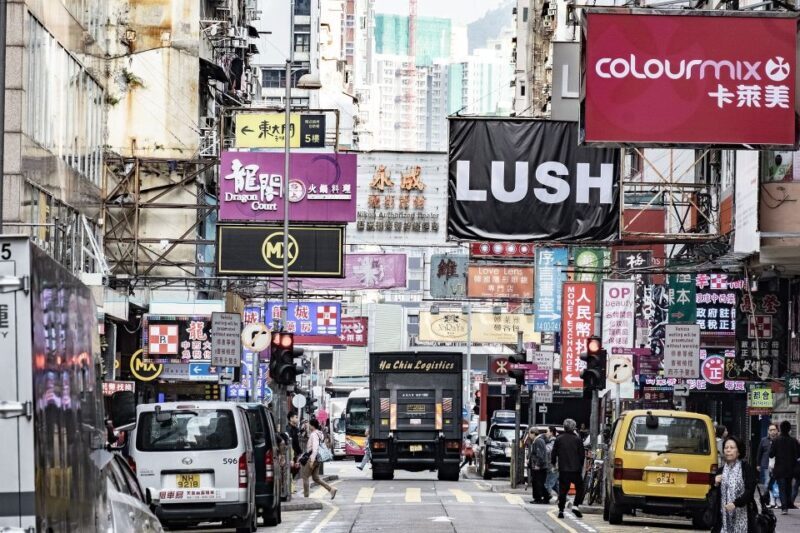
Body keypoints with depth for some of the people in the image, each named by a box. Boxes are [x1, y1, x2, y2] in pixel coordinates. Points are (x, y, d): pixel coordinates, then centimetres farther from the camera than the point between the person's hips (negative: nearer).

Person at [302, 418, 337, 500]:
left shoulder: (314, 434, -16)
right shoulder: (320, 434, 13)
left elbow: (315, 448, -25)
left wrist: (312, 460, -26)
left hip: (312, 458, -9)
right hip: (317, 459, 9)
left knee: (305, 477, 2)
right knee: (316, 478, 11)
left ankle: (306, 496, 5)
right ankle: (331, 489, 2)